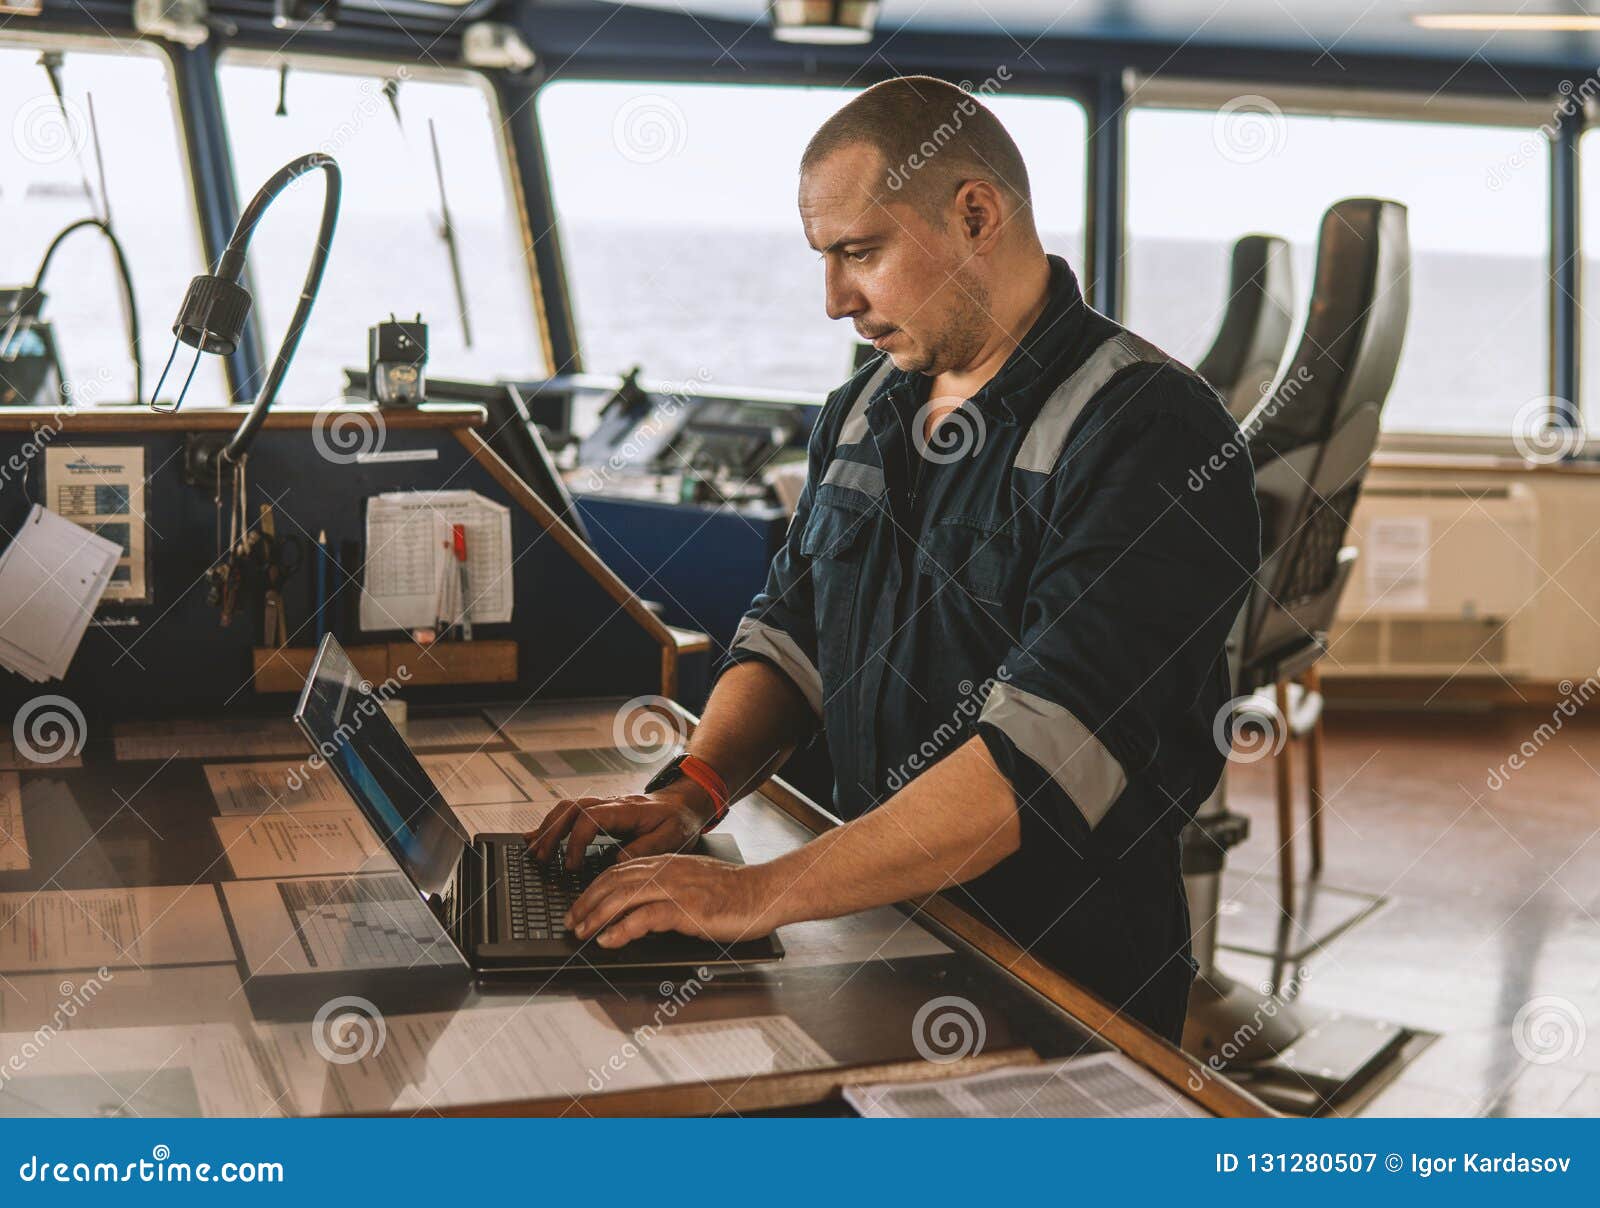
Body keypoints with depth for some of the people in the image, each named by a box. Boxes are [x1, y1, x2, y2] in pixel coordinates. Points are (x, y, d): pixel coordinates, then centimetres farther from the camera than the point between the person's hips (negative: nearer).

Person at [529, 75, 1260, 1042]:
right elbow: (790, 637, 18)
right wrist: (694, 791, -3)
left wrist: (763, 893, -27)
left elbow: (1047, 753, -25)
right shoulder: (864, 411, 12)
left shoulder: (1146, 432, -15)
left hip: (1068, 995, -6)